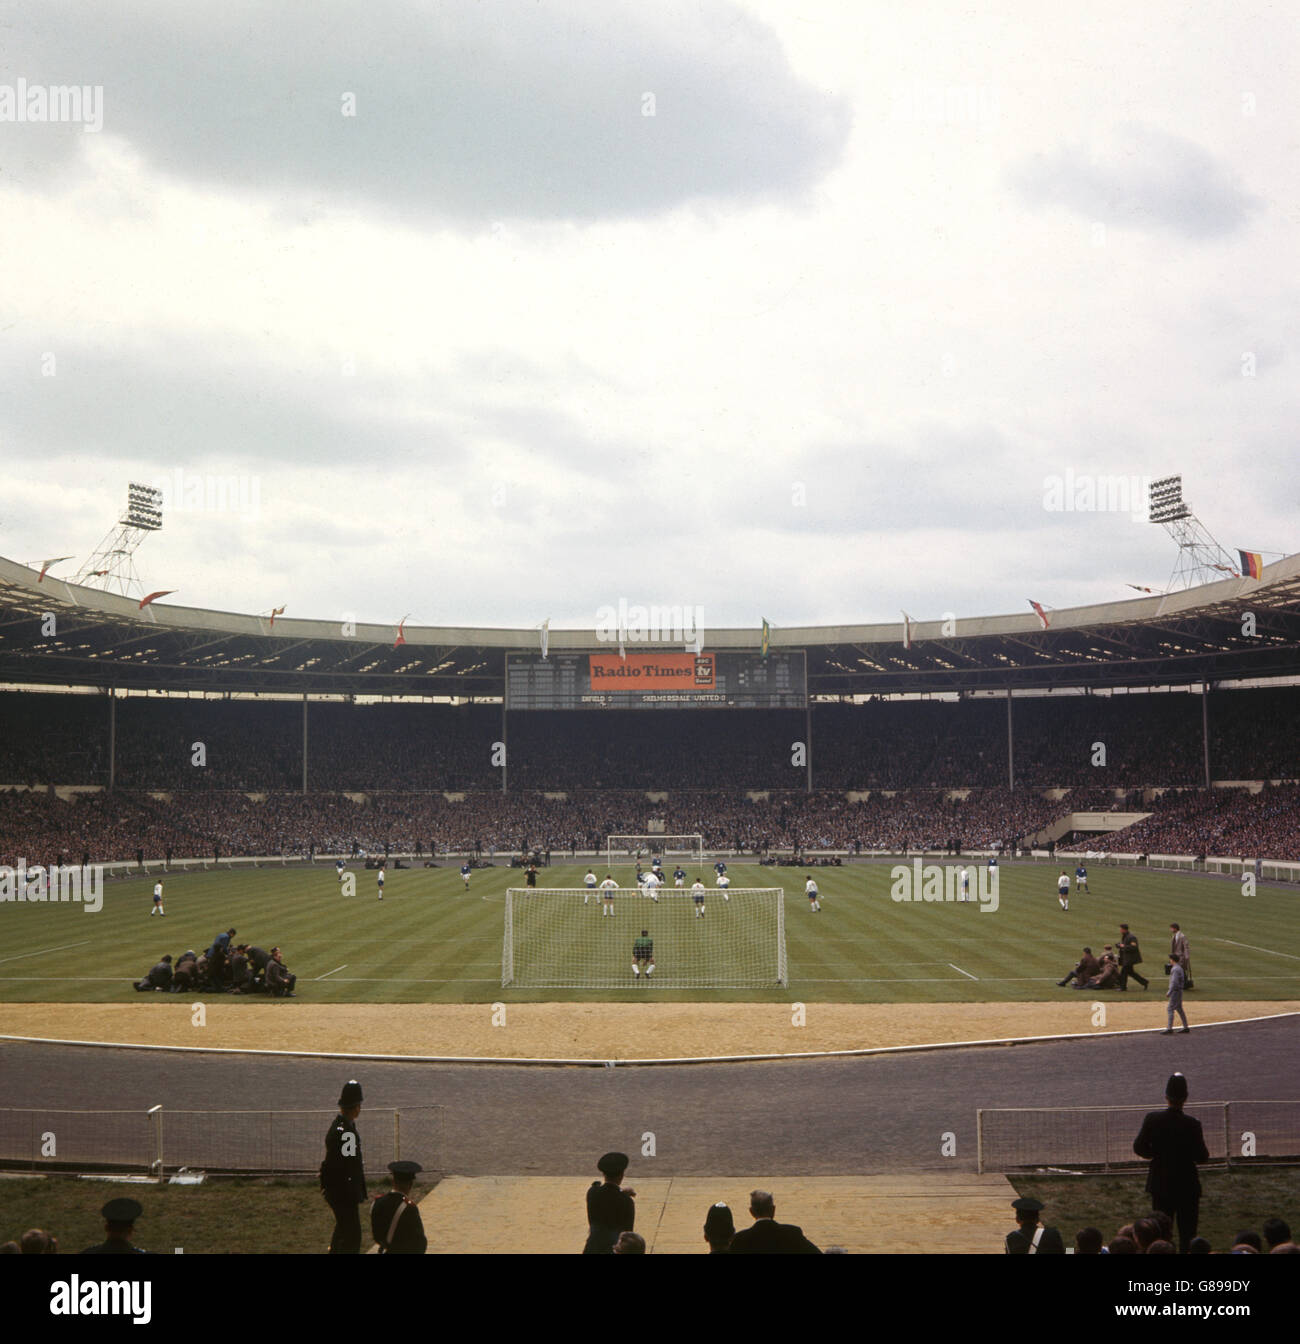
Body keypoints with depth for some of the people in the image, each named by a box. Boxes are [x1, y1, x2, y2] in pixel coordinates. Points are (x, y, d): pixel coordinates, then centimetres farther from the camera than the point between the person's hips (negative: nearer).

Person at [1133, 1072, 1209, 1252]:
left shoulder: (1152, 1119, -10)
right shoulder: (1192, 1124, -17)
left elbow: (1138, 1147, -7)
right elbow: (1202, 1156, -14)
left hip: (1160, 1185, 2)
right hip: (1187, 1186, -2)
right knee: (1187, 1234, 7)